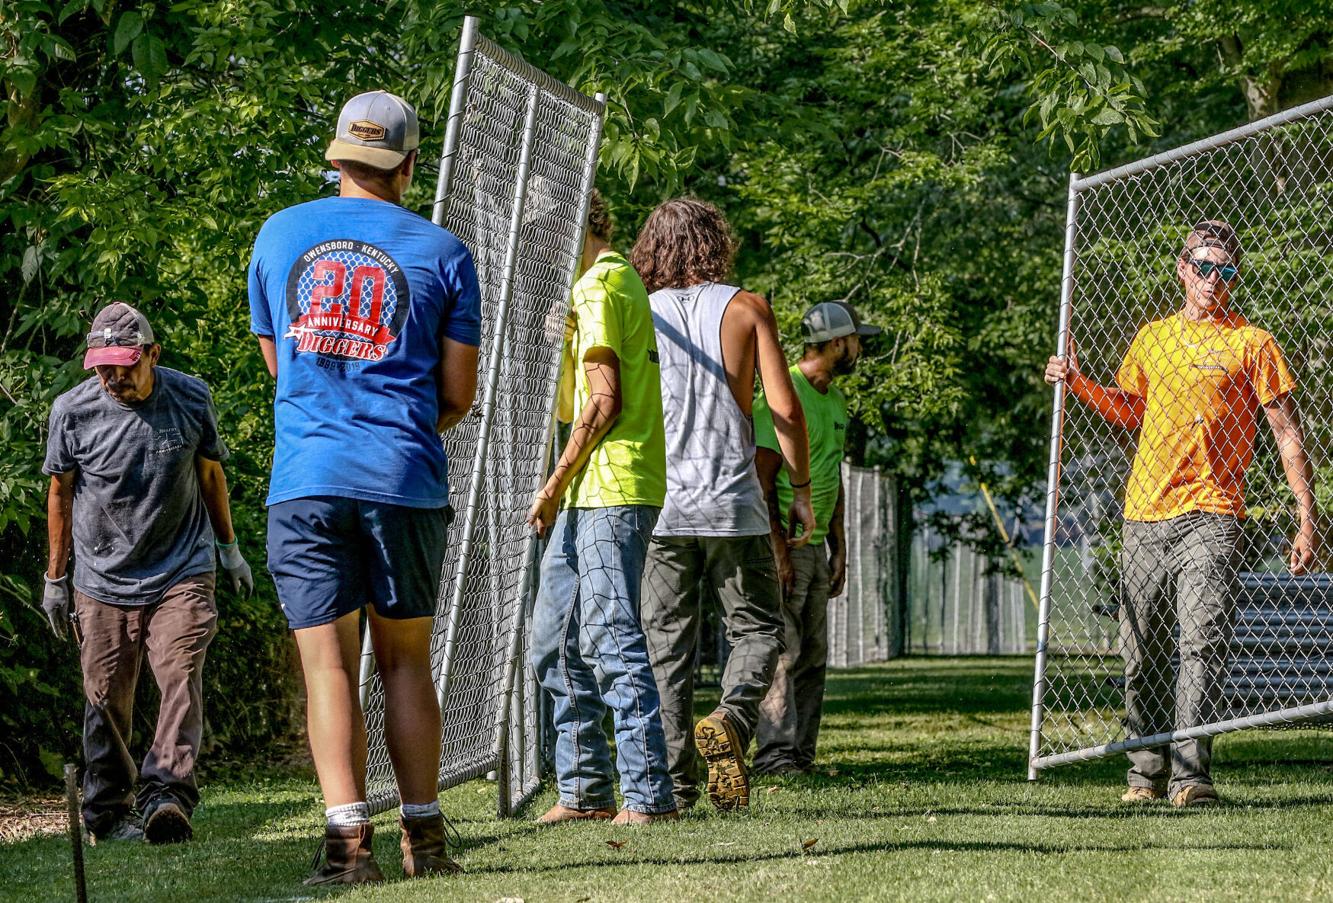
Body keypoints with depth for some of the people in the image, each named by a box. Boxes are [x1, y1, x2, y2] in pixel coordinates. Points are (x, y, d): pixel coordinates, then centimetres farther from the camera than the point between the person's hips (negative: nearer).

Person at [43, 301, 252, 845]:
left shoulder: (190, 398, -3)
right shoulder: (73, 411, -5)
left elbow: (210, 473, 14)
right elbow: (60, 492, 7)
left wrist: (228, 547, 23)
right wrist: (55, 579, 11)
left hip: (182, 575, 0)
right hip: (103, 581, 0)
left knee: (181, 678, -18)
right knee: (106, 699, 2)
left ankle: (167, 794, -27)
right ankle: (107, 810, 15)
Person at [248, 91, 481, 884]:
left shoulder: (280, 234, 8)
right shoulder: (441, 251, 3)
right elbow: (459, 395, 5)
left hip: (306, 482, 0)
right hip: (406, 482, 0)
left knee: (328, 663, -2)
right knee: (406, 659, 10)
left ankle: (348, 837, -14)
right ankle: (425, 839, 8)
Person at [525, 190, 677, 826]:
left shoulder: (598, 288, -9)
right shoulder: (620, 282, 22)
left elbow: (603, 401, -16)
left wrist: (555, 483, -12)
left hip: (610, 489, -10)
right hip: (592, 494, 10)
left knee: (610, 639, -11)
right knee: (556, 642, 12)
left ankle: (649, 793, -12)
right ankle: (584, 790, 15)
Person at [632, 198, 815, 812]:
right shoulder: (747, 308, 1)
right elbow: (785, 409, -4)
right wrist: (801, 491, 5)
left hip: (658, 507, 2)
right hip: (733, 506, -2)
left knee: (666, 645, 7)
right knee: (757, 629, 9)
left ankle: (674, 781, 2)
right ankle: (731, 719, -18)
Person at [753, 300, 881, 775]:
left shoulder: (836, 401, 16)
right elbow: (762, 479, -16)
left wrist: (838, 549, 18)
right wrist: (779, 550, -19)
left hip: (816, 544, 9)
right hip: (783, 543, -9)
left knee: (813, 656, 8)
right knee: (783, 652, -12)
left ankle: (801, 754, 10)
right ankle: (775, 752, -11)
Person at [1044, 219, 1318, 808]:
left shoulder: (1251, 343, 2)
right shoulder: (1152, 338, 15)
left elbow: (1288, 434, 0)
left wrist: (1307, 519, -7)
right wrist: (1079, 384, 13)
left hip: (1209, 516, -5)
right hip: (1144, 516, 5)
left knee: (1202, 644, -17)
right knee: (1143, 655, 8)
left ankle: (1191, 774, -21)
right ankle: (1146, 771, 19)